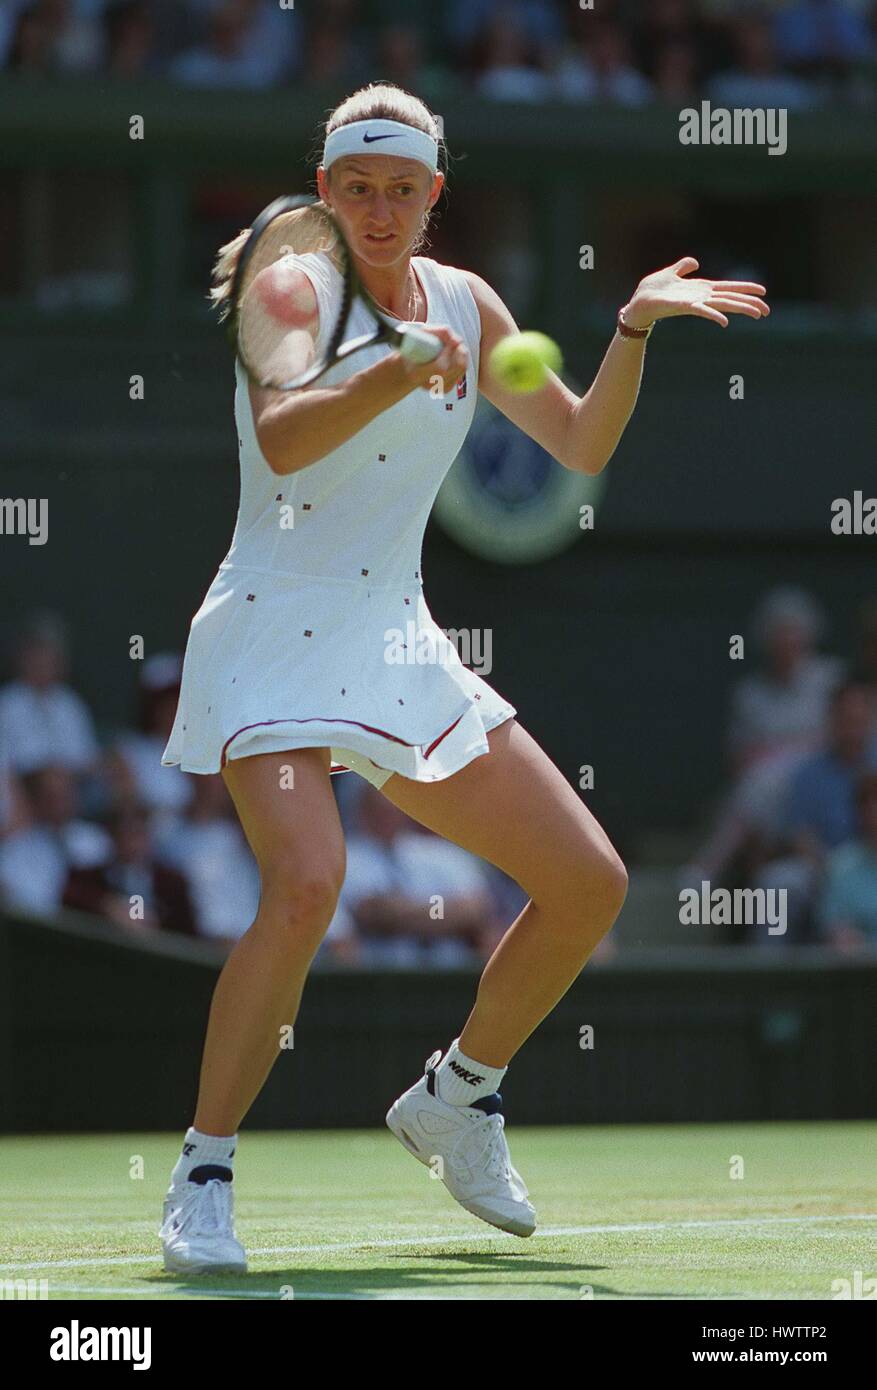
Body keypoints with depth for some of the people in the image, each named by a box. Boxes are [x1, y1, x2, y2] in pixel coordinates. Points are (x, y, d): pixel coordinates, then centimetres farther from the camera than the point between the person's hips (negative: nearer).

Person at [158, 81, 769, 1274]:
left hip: (397, 648, 7)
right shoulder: (293, 288, -10)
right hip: (273, 636, -7)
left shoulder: (466, 304, 9)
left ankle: (457, 1097, 27)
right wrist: (394, 375, -45)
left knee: (590, 883, 5)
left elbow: (581, 444, 15)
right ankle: (202, 1177, -20)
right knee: (308, 877, -31)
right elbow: (279, 440, -29)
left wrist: (635, 326, 1)